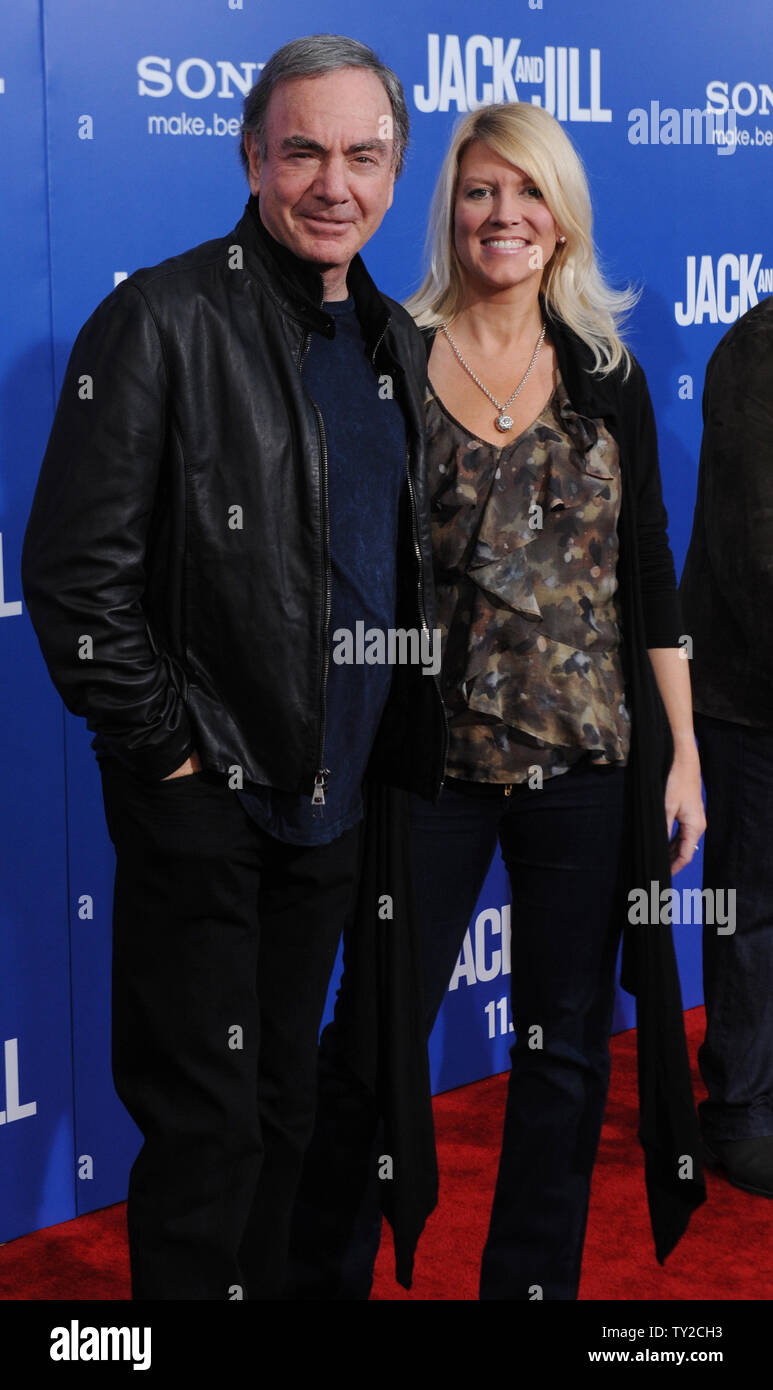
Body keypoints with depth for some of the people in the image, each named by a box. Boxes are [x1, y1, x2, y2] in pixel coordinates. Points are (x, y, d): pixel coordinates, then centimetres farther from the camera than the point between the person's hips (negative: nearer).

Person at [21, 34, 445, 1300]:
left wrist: (402, 749, 11)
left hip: (333, 800, 7)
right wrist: (167, 751, -13)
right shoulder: (162, 320, -11)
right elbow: (75, 571, -15)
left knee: (284, 1101, 18)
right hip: (203, 801, -6)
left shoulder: (395, 345, 10)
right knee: (206, 1122, 2)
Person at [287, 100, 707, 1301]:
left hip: (588, 761, 2)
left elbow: (651, 579, 7)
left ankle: (535, 1280, 27)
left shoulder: (609, 379, 6)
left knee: (567, 1044, 10)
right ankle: (322, 1274, 23)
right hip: (427, 755, -2)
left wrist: (683, 753, 4)